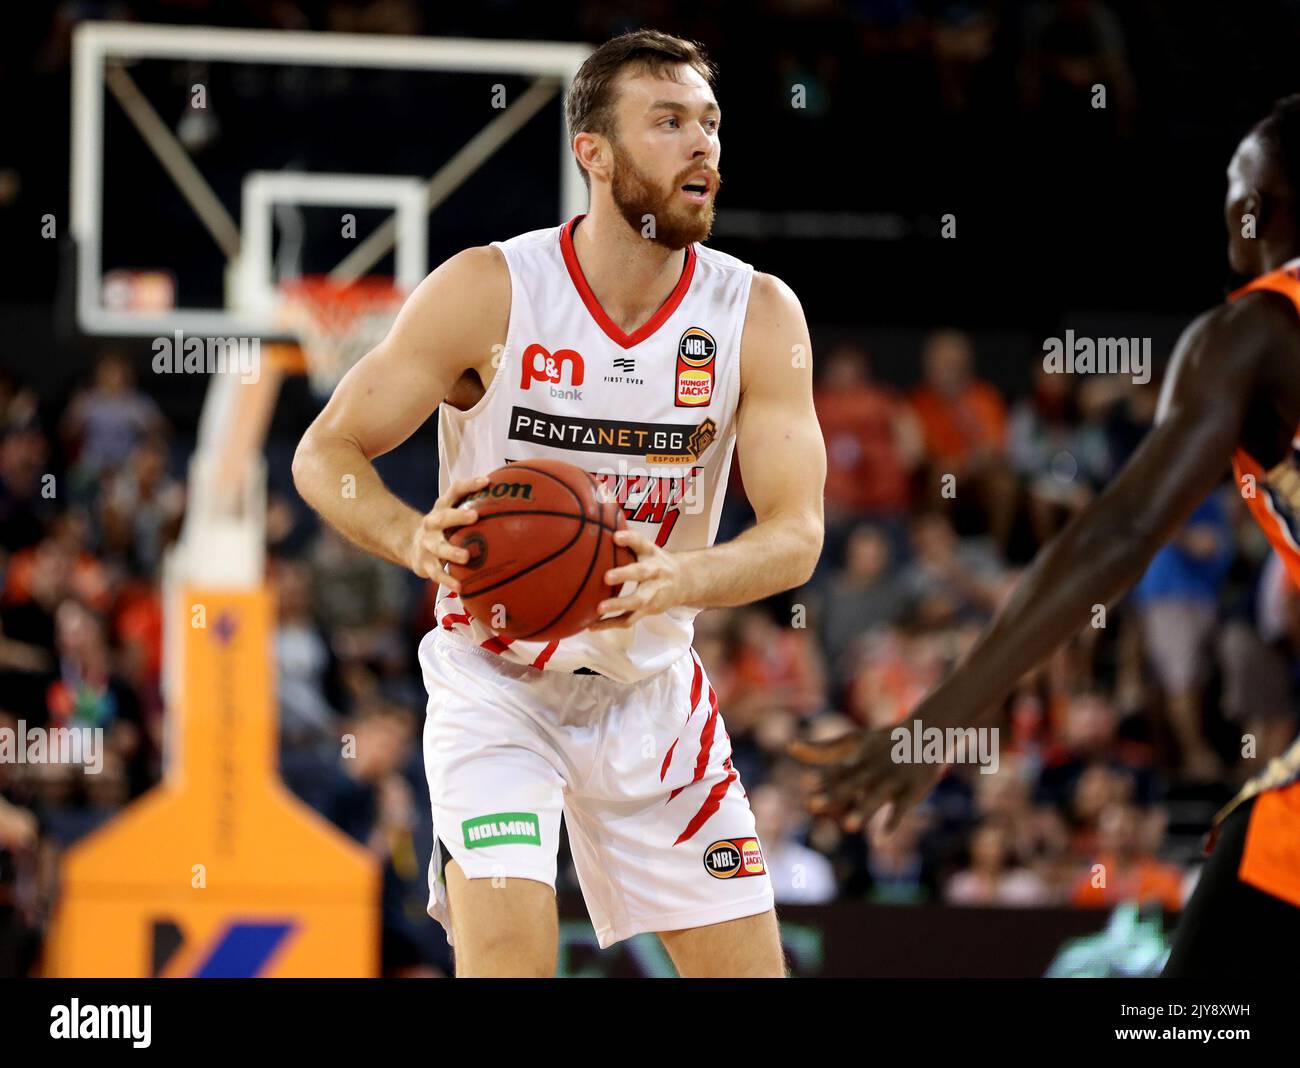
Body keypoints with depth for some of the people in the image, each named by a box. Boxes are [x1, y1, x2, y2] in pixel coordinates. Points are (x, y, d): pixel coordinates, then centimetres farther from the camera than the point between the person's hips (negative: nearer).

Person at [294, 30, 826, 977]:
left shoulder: (759, 315, -9)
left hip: (652, 689, 4)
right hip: (494, 679, -4)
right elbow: (325, 453, -11)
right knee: (508, 960, -22)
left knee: (752, 972, 5)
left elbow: (797, 534, -14)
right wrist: (415, 538, -32)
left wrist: (673, 579, -35)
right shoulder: (487, 292, -16)